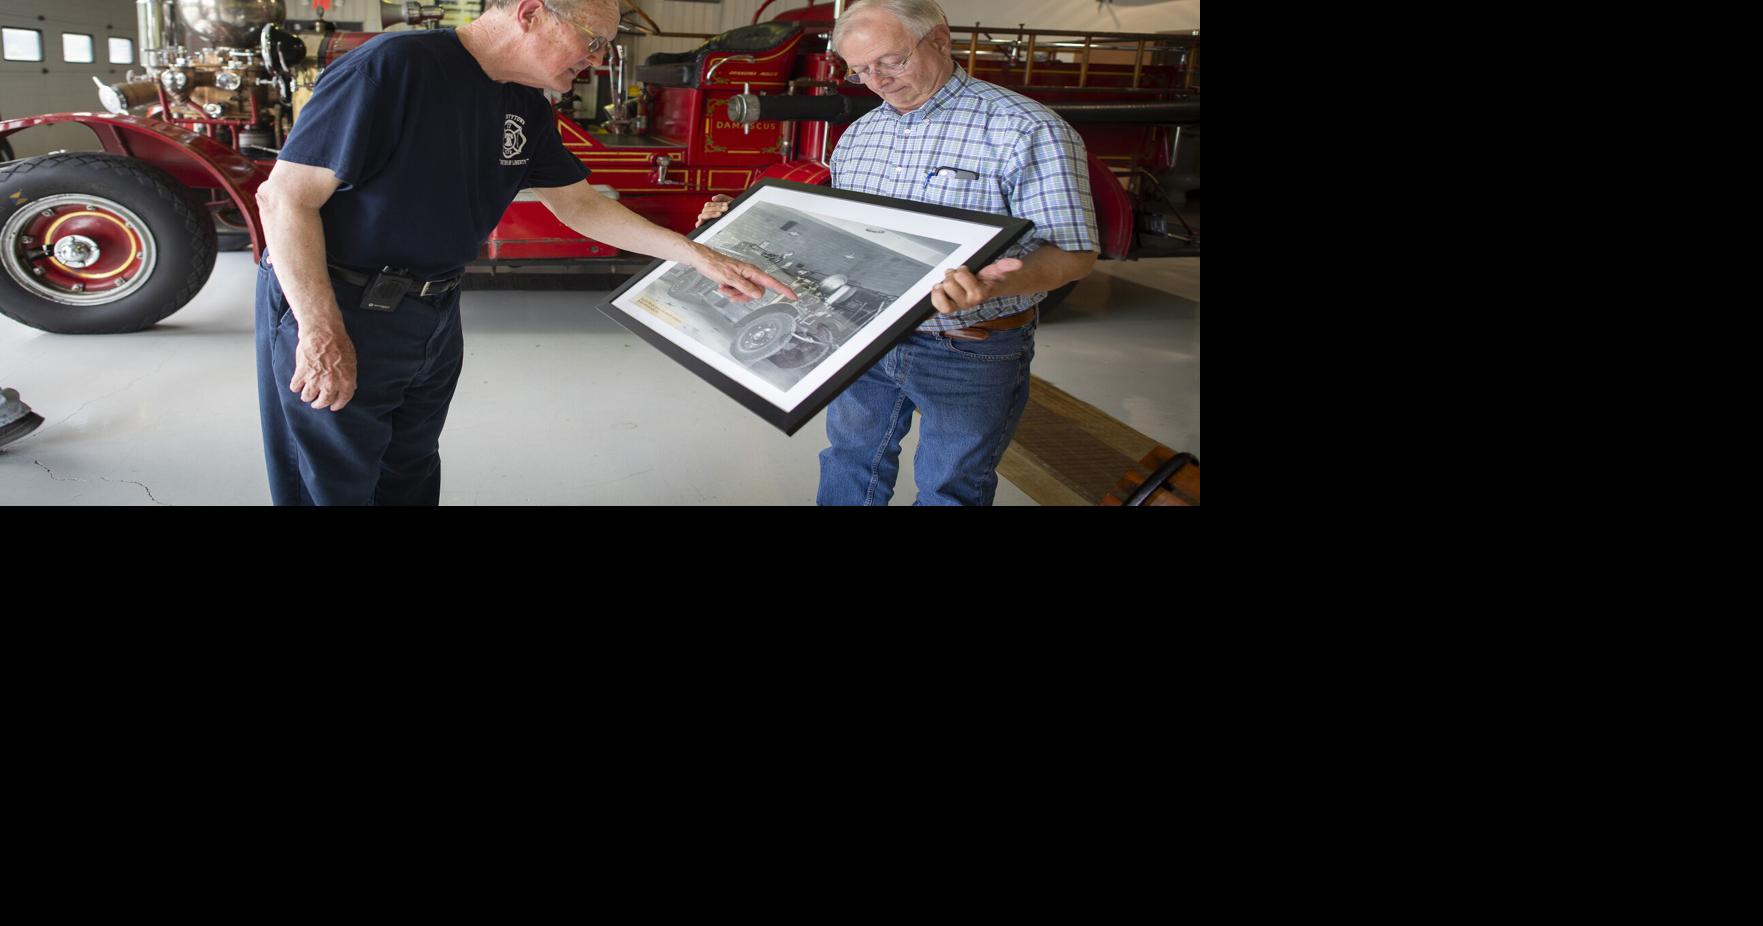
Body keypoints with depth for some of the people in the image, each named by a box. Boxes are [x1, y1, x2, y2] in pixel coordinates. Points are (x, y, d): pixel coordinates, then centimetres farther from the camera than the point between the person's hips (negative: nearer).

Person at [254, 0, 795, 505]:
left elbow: (578, 204, 10)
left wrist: (700, 259, 2)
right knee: (335, 488, 6)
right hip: (332, 311, -7)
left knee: (410, 479, 20)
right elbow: (286, 196, -23)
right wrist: (322, 333, -25)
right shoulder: (391, 68, -24)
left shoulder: (526, 108, 1)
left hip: (434, 317, 7)